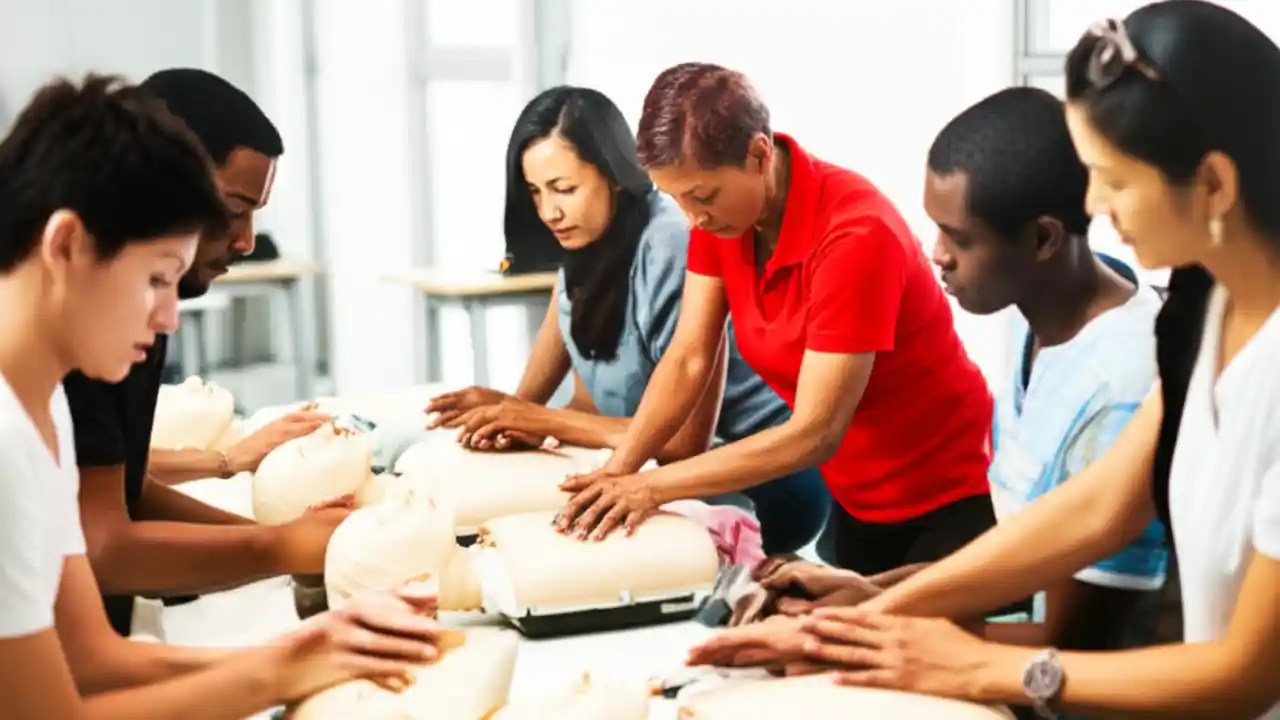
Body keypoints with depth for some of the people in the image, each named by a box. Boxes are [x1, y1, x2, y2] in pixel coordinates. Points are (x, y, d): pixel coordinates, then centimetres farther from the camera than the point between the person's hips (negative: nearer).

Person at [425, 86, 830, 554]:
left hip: (767, 481, -7)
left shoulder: (671, 249, -23)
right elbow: (593, 406, 2)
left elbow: (688, 439, -22)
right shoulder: (585, 247, 2)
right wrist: (516, 420, -19)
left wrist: (545, 420, -19)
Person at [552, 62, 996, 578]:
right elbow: (688, 359, -9)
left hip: (950, 496, -7)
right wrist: (617, 473, -23)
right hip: (857, 496, 7)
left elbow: (815, 433, -31)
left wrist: (651, 486, -31)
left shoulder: (855, 234, -31)